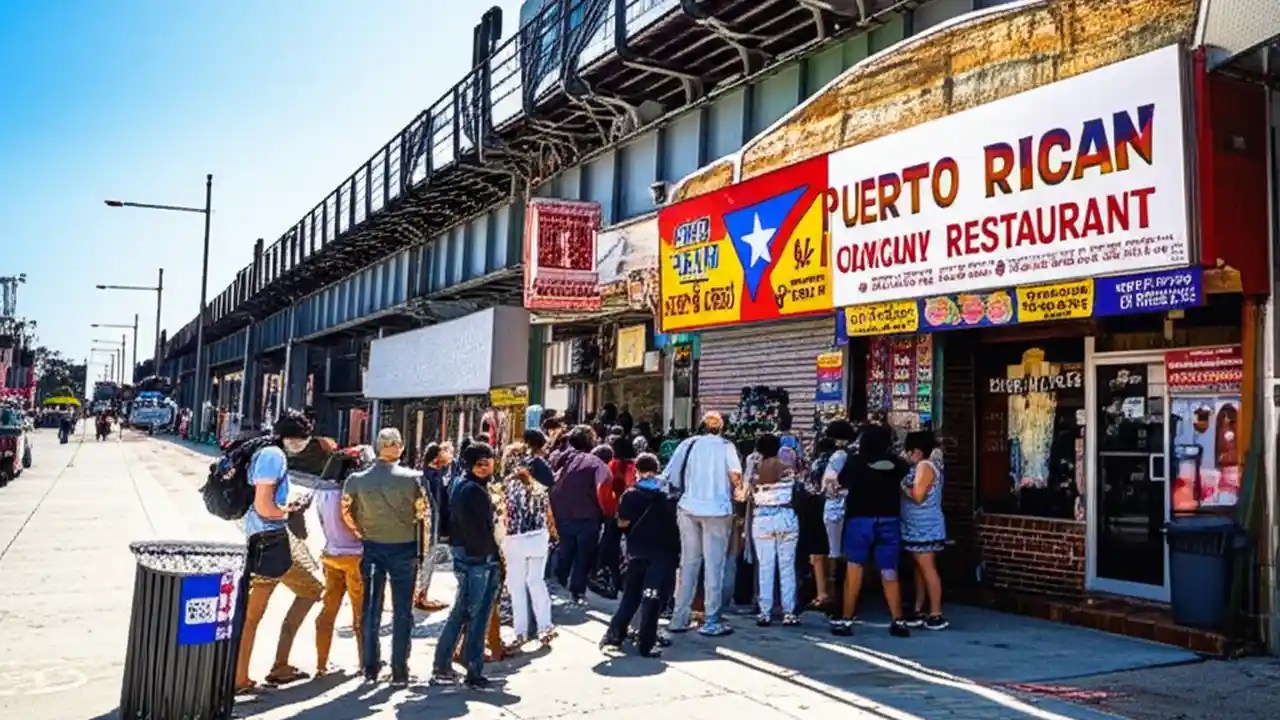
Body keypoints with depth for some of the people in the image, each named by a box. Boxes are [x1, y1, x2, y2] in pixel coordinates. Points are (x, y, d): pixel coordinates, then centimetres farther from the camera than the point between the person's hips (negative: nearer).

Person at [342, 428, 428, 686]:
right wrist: (423, 546, 3)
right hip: (403, 548, -2)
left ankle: (371, 669, 16)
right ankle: (399, 671, 9)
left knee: (371, 610, 11)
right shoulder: (412, 478, -12)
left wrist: (362, 534, 13)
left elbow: (346, 512, 0)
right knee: (402, 612, 7)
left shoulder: (357, 479, -5)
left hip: (372, 548, 2)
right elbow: (423, 515, -9)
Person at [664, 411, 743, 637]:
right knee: (714, 565, 2)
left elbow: (670, 475, 1)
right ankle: (712, 622, 4)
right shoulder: (726, 446, -1)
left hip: (689, 508, 3)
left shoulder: (688, 443, 6)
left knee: (688, 563, 11)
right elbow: (735, 476, -14)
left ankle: (680, 618, 14)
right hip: (717, 510, -3)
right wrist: (736, 489, 7)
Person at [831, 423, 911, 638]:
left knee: (854, 566, 4)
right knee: (889, 571, 8)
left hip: (860, 518, -2)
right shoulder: (896, 463, -2)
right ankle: (898, 621, 10)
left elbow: (842, 482, 2)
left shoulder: (856, 461, -9)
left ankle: (846, 619, 3)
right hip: (889, 520, 2)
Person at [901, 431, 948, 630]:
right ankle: (919, 611, 18)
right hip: (918, 527, 10)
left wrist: (902, 486, -9)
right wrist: (904, 485, 1)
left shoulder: (925, 466, -13)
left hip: (925, 527, -10)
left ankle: (936, 615, -7)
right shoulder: (920, 466, 15)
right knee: (919, 568, 12)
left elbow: (917, 495, -21)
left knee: (927, 568, -9)